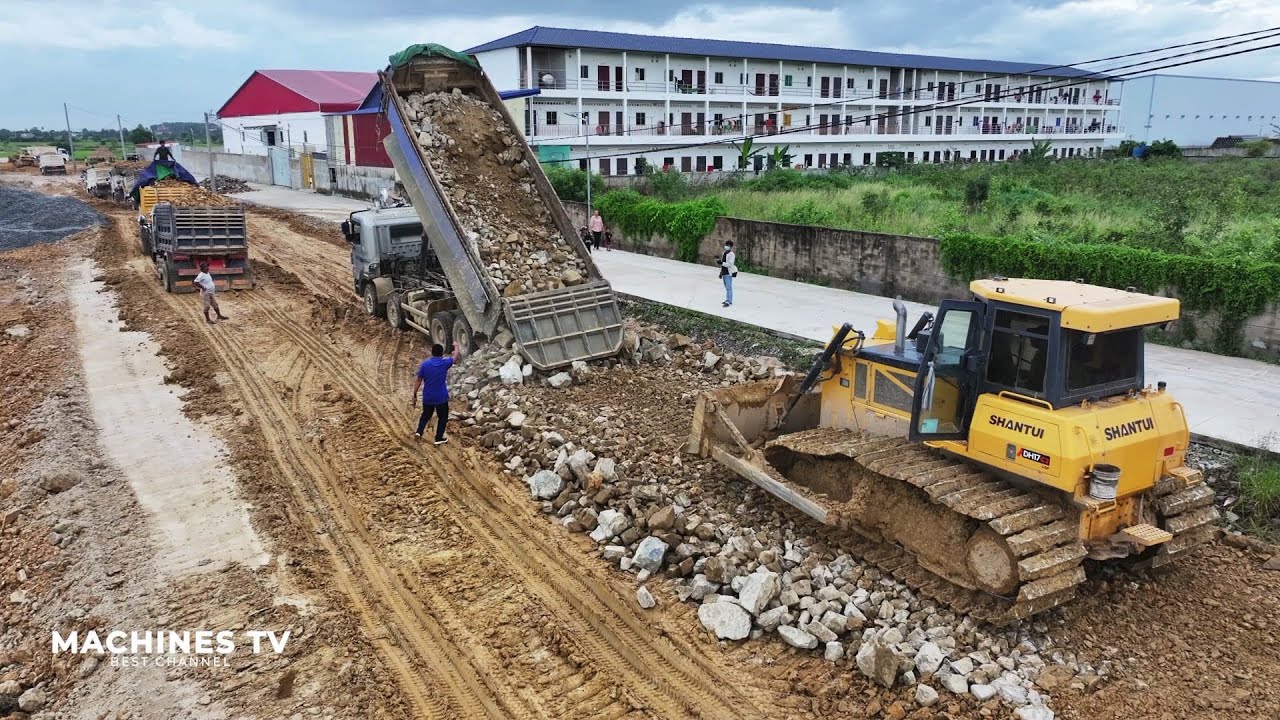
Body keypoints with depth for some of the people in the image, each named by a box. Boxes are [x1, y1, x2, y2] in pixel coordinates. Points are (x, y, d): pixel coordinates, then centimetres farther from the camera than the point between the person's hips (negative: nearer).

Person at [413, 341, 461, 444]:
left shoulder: (425, 364, -7)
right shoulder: (445, 363, -10)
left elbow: (419, 381, -4)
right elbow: (456, 357, 11)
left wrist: (415, 396, 4)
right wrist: (456, 346, 29)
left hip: (428, 397, 2)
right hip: (441, 397, -2)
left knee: (425, 415, 21)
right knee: (442, 417, 14)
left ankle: (419, 432, 3)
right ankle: (439, 438, 16)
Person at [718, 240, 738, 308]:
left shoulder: (731, 254, -11)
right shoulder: (723, 253, 13)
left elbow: (730, 264, -21)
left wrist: (722, 263, -25)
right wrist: (721, 272, 21)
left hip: (729, 273, -8)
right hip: (724, 273, 8)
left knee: (728, 287, -9)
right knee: (727, 287, 14)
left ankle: (728, 302, -10)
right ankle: (729, 300, 22)